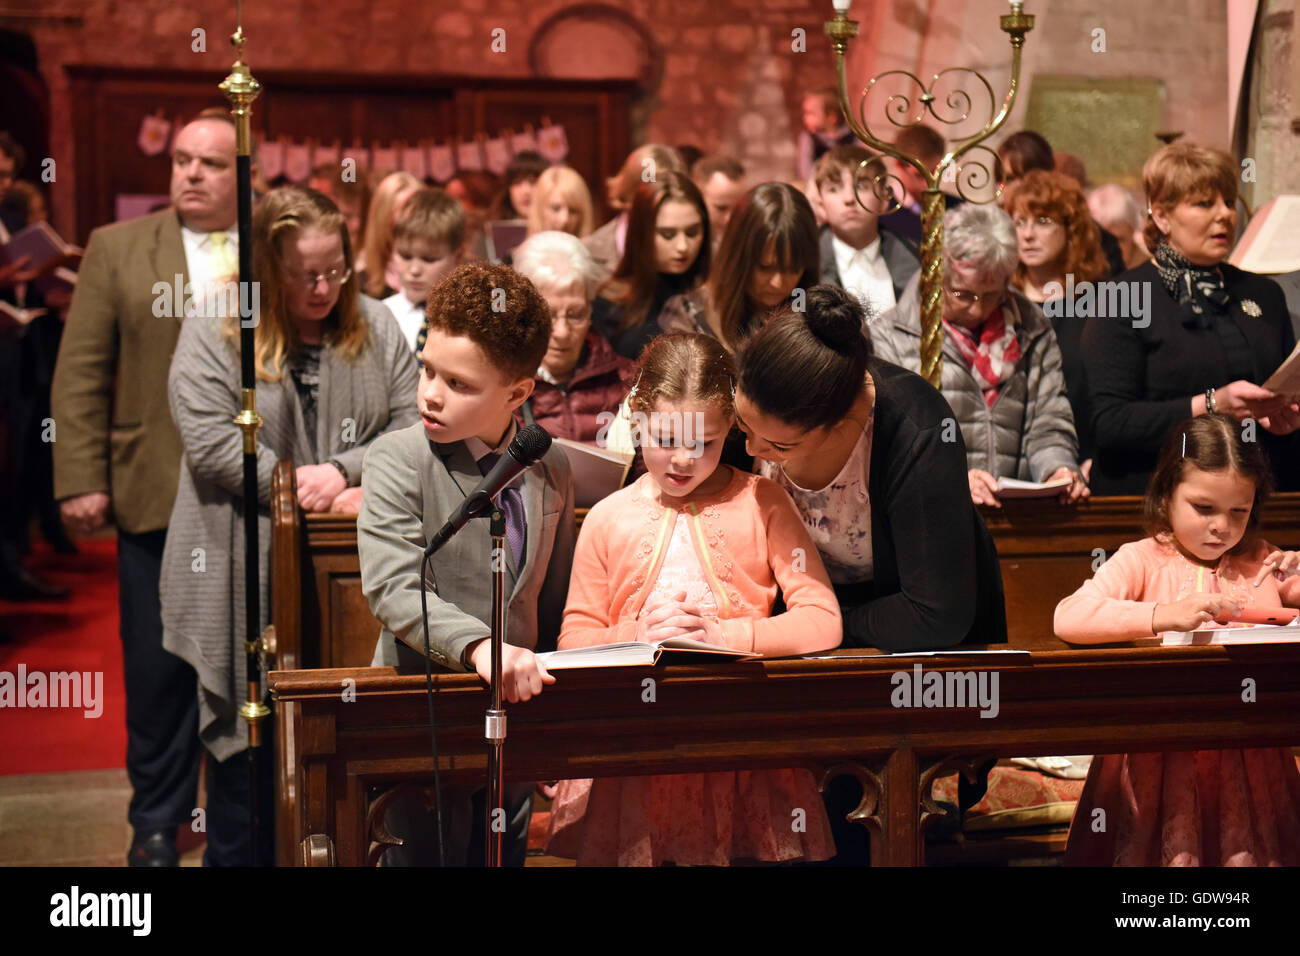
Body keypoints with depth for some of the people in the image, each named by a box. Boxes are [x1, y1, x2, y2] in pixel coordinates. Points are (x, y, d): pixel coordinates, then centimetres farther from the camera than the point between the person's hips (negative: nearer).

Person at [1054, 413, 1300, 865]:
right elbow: (1068, 618, -17)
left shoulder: (1263, 564, 12)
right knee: (1173, 855, -11)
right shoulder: (1142, 561, 0)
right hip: (1156, 758, -3)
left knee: (1247, 856, -6)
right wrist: (1162, 614, -27)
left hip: (1250, 760, 3)